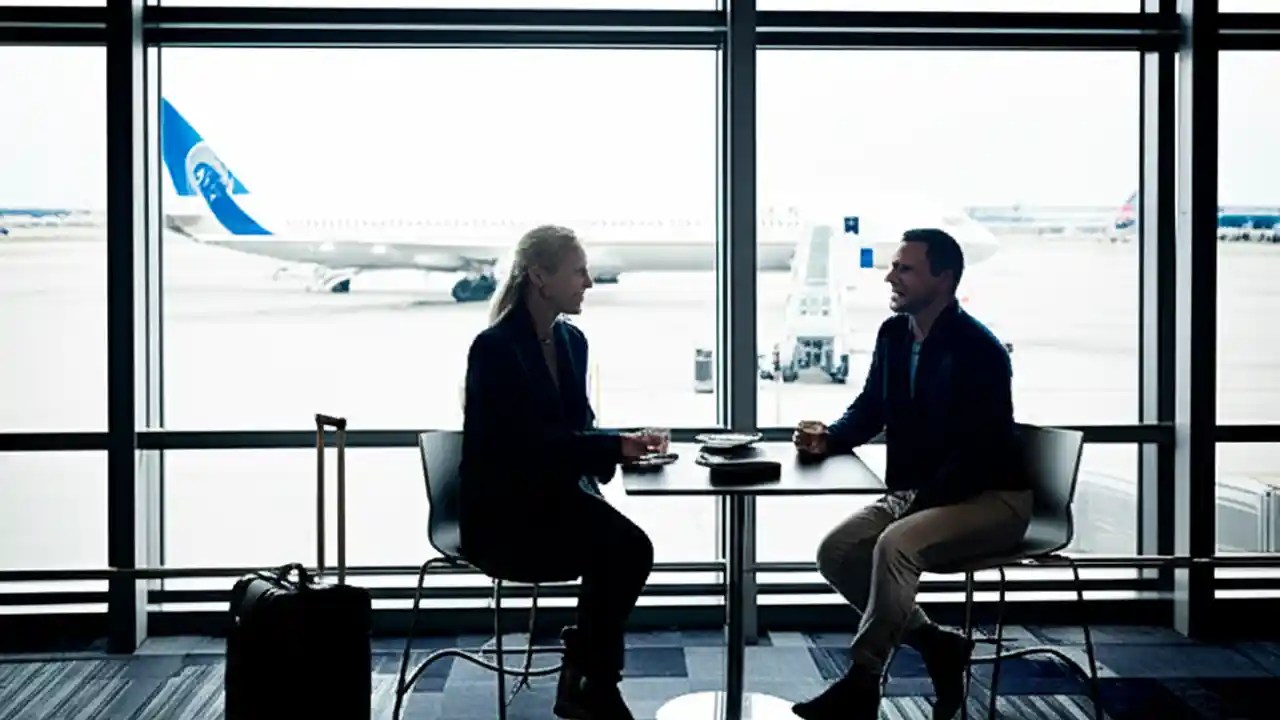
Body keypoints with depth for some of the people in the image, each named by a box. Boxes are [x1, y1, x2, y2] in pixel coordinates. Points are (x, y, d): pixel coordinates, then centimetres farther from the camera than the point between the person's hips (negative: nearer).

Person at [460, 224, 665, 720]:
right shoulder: (495, 348, -16)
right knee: (620, 547, -25)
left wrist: (626, 443, -9)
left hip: (555, 497, 7)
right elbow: (529, 443, -22)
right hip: (501, 514, -7)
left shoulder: (572, 341, 8)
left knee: (630, 547, -21)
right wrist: (616, 447, -25)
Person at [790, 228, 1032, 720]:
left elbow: (978, 455, -24)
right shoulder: (893, 335, 4)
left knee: (895, 544, -33)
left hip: (991, 499, -8)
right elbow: (869, 410, 15)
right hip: (914, 496, 8)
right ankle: (935, 644, 1)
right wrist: (830, 438, -5)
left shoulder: (978, 350, -20)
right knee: (835, 551, -10)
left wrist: (918, 503, -25)